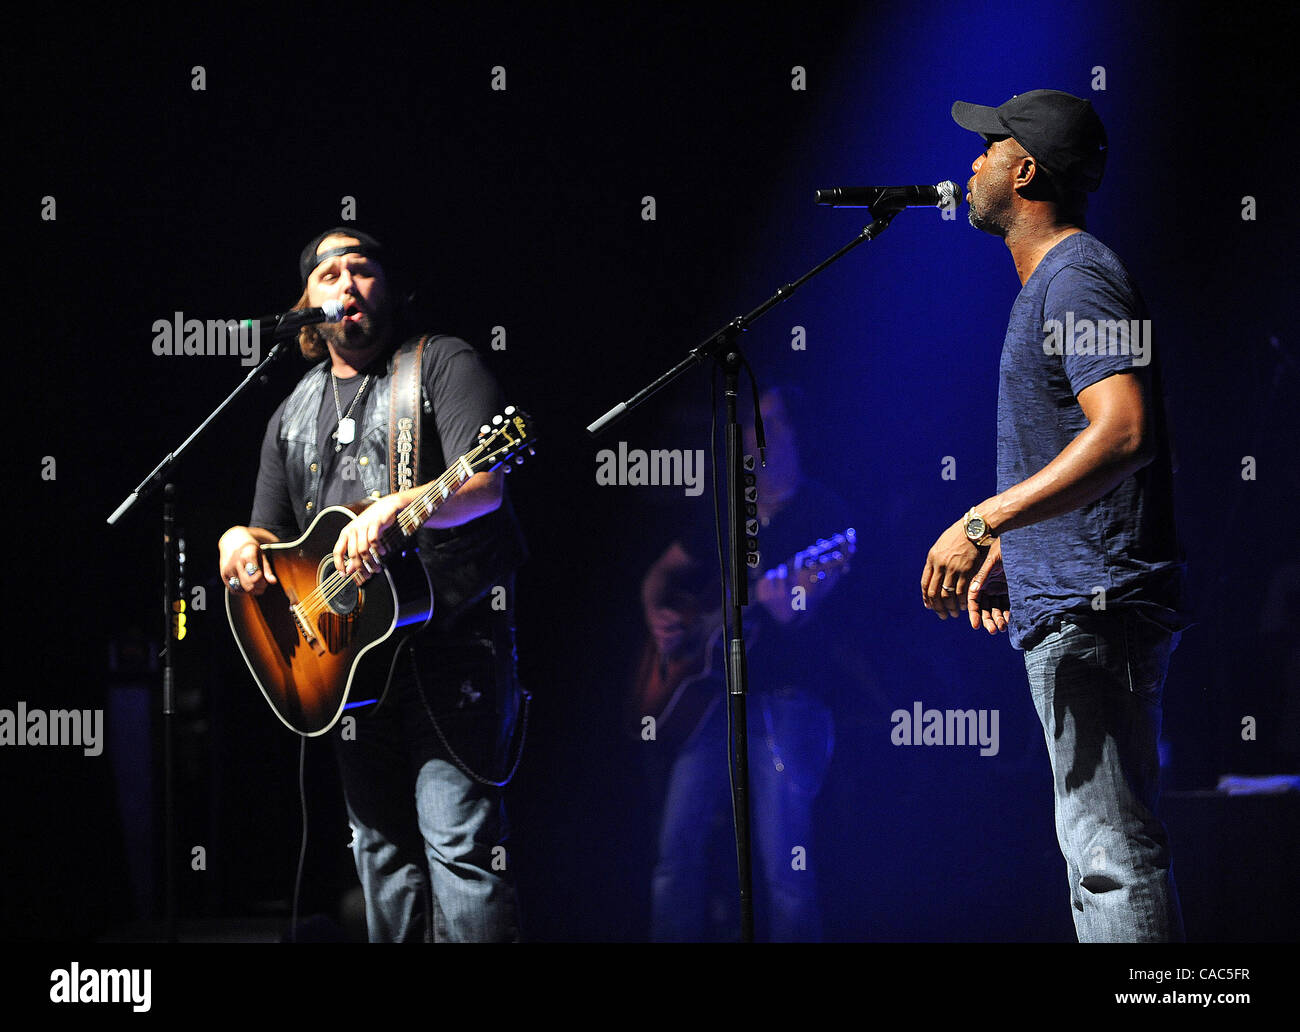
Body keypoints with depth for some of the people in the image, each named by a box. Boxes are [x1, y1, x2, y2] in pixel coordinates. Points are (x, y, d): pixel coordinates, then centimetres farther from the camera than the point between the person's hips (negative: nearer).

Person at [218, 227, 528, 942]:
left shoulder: (442, 364, 0)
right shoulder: (293, 415, 19)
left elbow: (484, 486, -15)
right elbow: (274, 534, 24)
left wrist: (393, 507, -31)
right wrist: (242, 541, -1)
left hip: (451, 636, -7)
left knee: (457, 839, -16)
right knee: (382, 850, 10)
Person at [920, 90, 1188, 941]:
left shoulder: (1077, 278, -12)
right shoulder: (1052, 281, 21)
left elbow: (1123, 433, -26)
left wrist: (982, 523, -28)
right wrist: (1008, 551, 22)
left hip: (1092, 612, -11)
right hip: (1073, 607, 11)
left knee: (1111, 847, -14)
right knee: (1108, 843, 13)